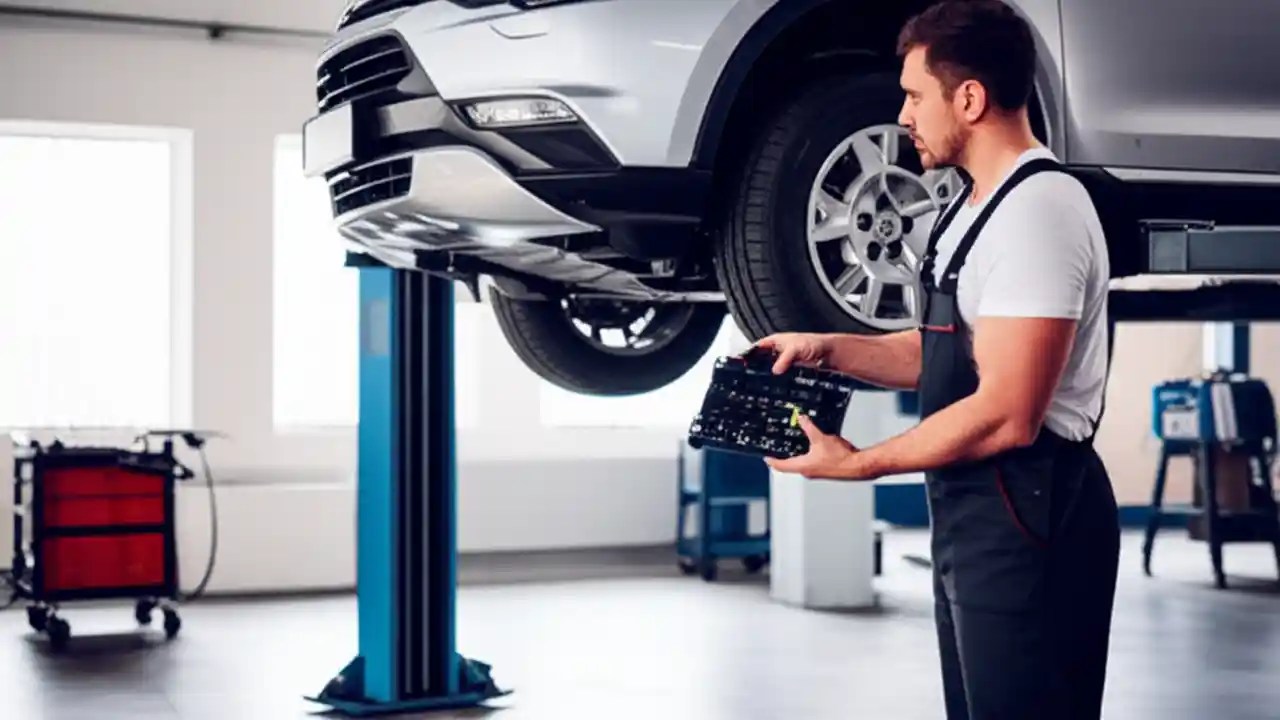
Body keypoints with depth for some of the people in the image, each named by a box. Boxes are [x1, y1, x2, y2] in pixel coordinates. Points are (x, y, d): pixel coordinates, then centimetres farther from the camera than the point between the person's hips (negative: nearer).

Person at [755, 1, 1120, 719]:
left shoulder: (1038, 210, -20)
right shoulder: (975, 205, 14)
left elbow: (1007, 417, -25)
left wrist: (856, 464, -16)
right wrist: (828, 350, 8)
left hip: (1025, 517, -10)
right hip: (971, 512, 10)